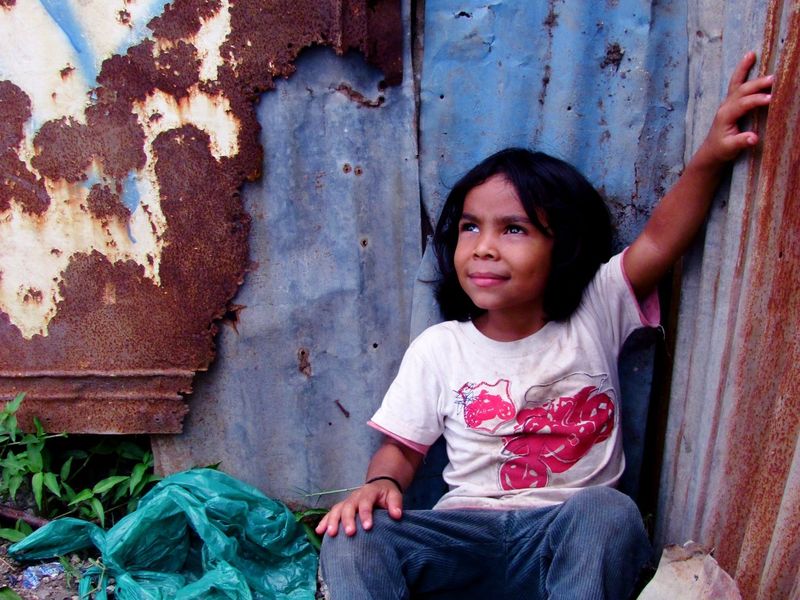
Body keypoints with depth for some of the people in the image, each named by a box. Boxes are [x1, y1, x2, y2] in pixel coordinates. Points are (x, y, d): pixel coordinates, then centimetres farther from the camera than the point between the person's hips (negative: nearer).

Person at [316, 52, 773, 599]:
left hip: (574, 534, 0)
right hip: (468, 532, 0)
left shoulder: (594, 312, 0)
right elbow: (403, 446, 5)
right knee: (350, 537, -26)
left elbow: (661, 240, -13)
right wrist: (380, 483, -16)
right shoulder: (438, 348, 1)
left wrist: (710, 157, -28)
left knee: (608, 513, -35)